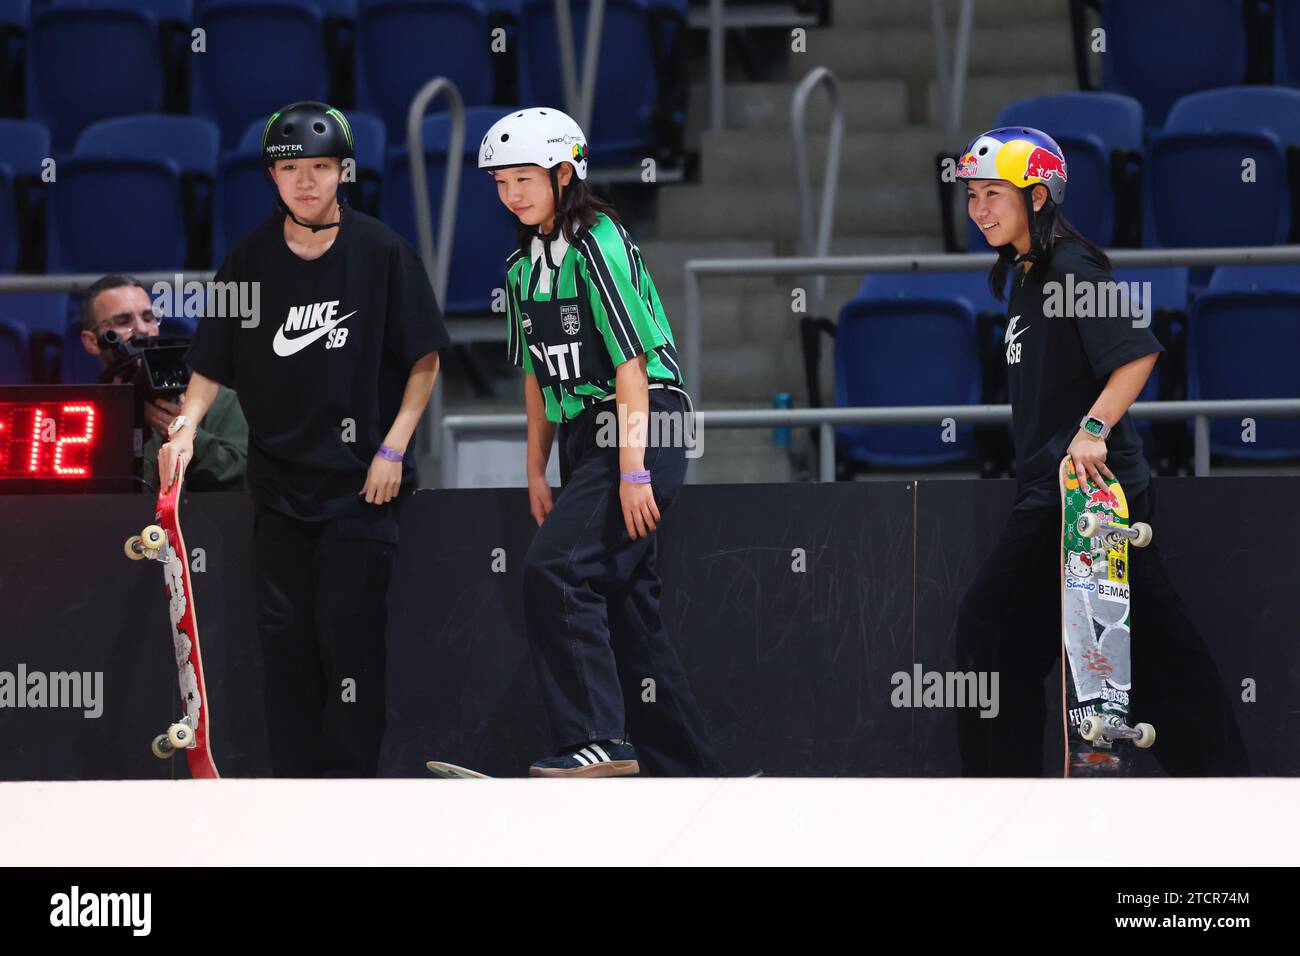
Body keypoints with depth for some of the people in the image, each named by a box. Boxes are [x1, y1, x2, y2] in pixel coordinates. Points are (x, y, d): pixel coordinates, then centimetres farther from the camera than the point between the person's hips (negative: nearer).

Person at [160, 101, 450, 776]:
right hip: (278, 479, 3)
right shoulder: (250, 260, 2)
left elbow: (423, 360, 1)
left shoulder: (382, 253, -5)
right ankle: (294, 780, 9)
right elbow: (211, 365, 6)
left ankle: (351, 785, -3)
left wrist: (393, 448, -6)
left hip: (361, 485, -3)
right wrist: (186, 425, -11)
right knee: (284, 635, 3)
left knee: (348, 631, -8)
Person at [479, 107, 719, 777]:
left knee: (554, 571, -22)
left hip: (645, 426, -9)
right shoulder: (524, 267, 13)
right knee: (620, 598, 9)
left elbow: (630, 362, -18)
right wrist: (537, 472, 15)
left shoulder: (599, 245, -13)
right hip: (585, 438, 9)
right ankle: (684, 771, 15)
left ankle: (597, 740, -23)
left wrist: (633, 469, -22)